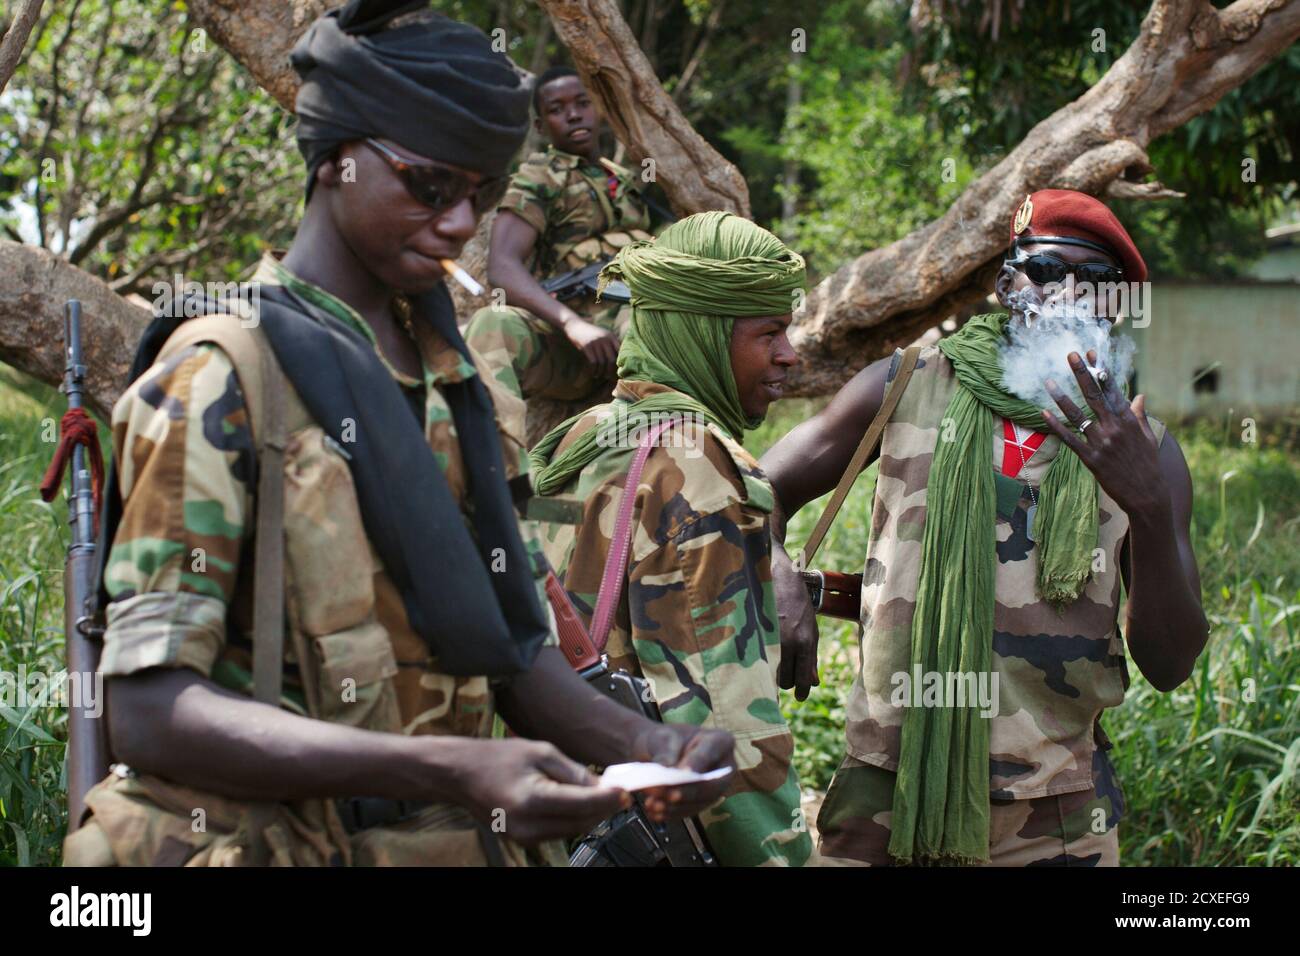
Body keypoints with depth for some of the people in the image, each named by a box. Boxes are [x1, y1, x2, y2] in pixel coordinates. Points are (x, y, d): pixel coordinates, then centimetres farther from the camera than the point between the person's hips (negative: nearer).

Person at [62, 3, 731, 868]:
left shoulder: (461, 387, 10)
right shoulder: (222, 380, -11)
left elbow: (514, 652, 10)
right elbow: (150, 711, -19)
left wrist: (638, 742, -11)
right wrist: (452, 771, -29)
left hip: (459, 838, 6)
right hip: (272, 838, -6)